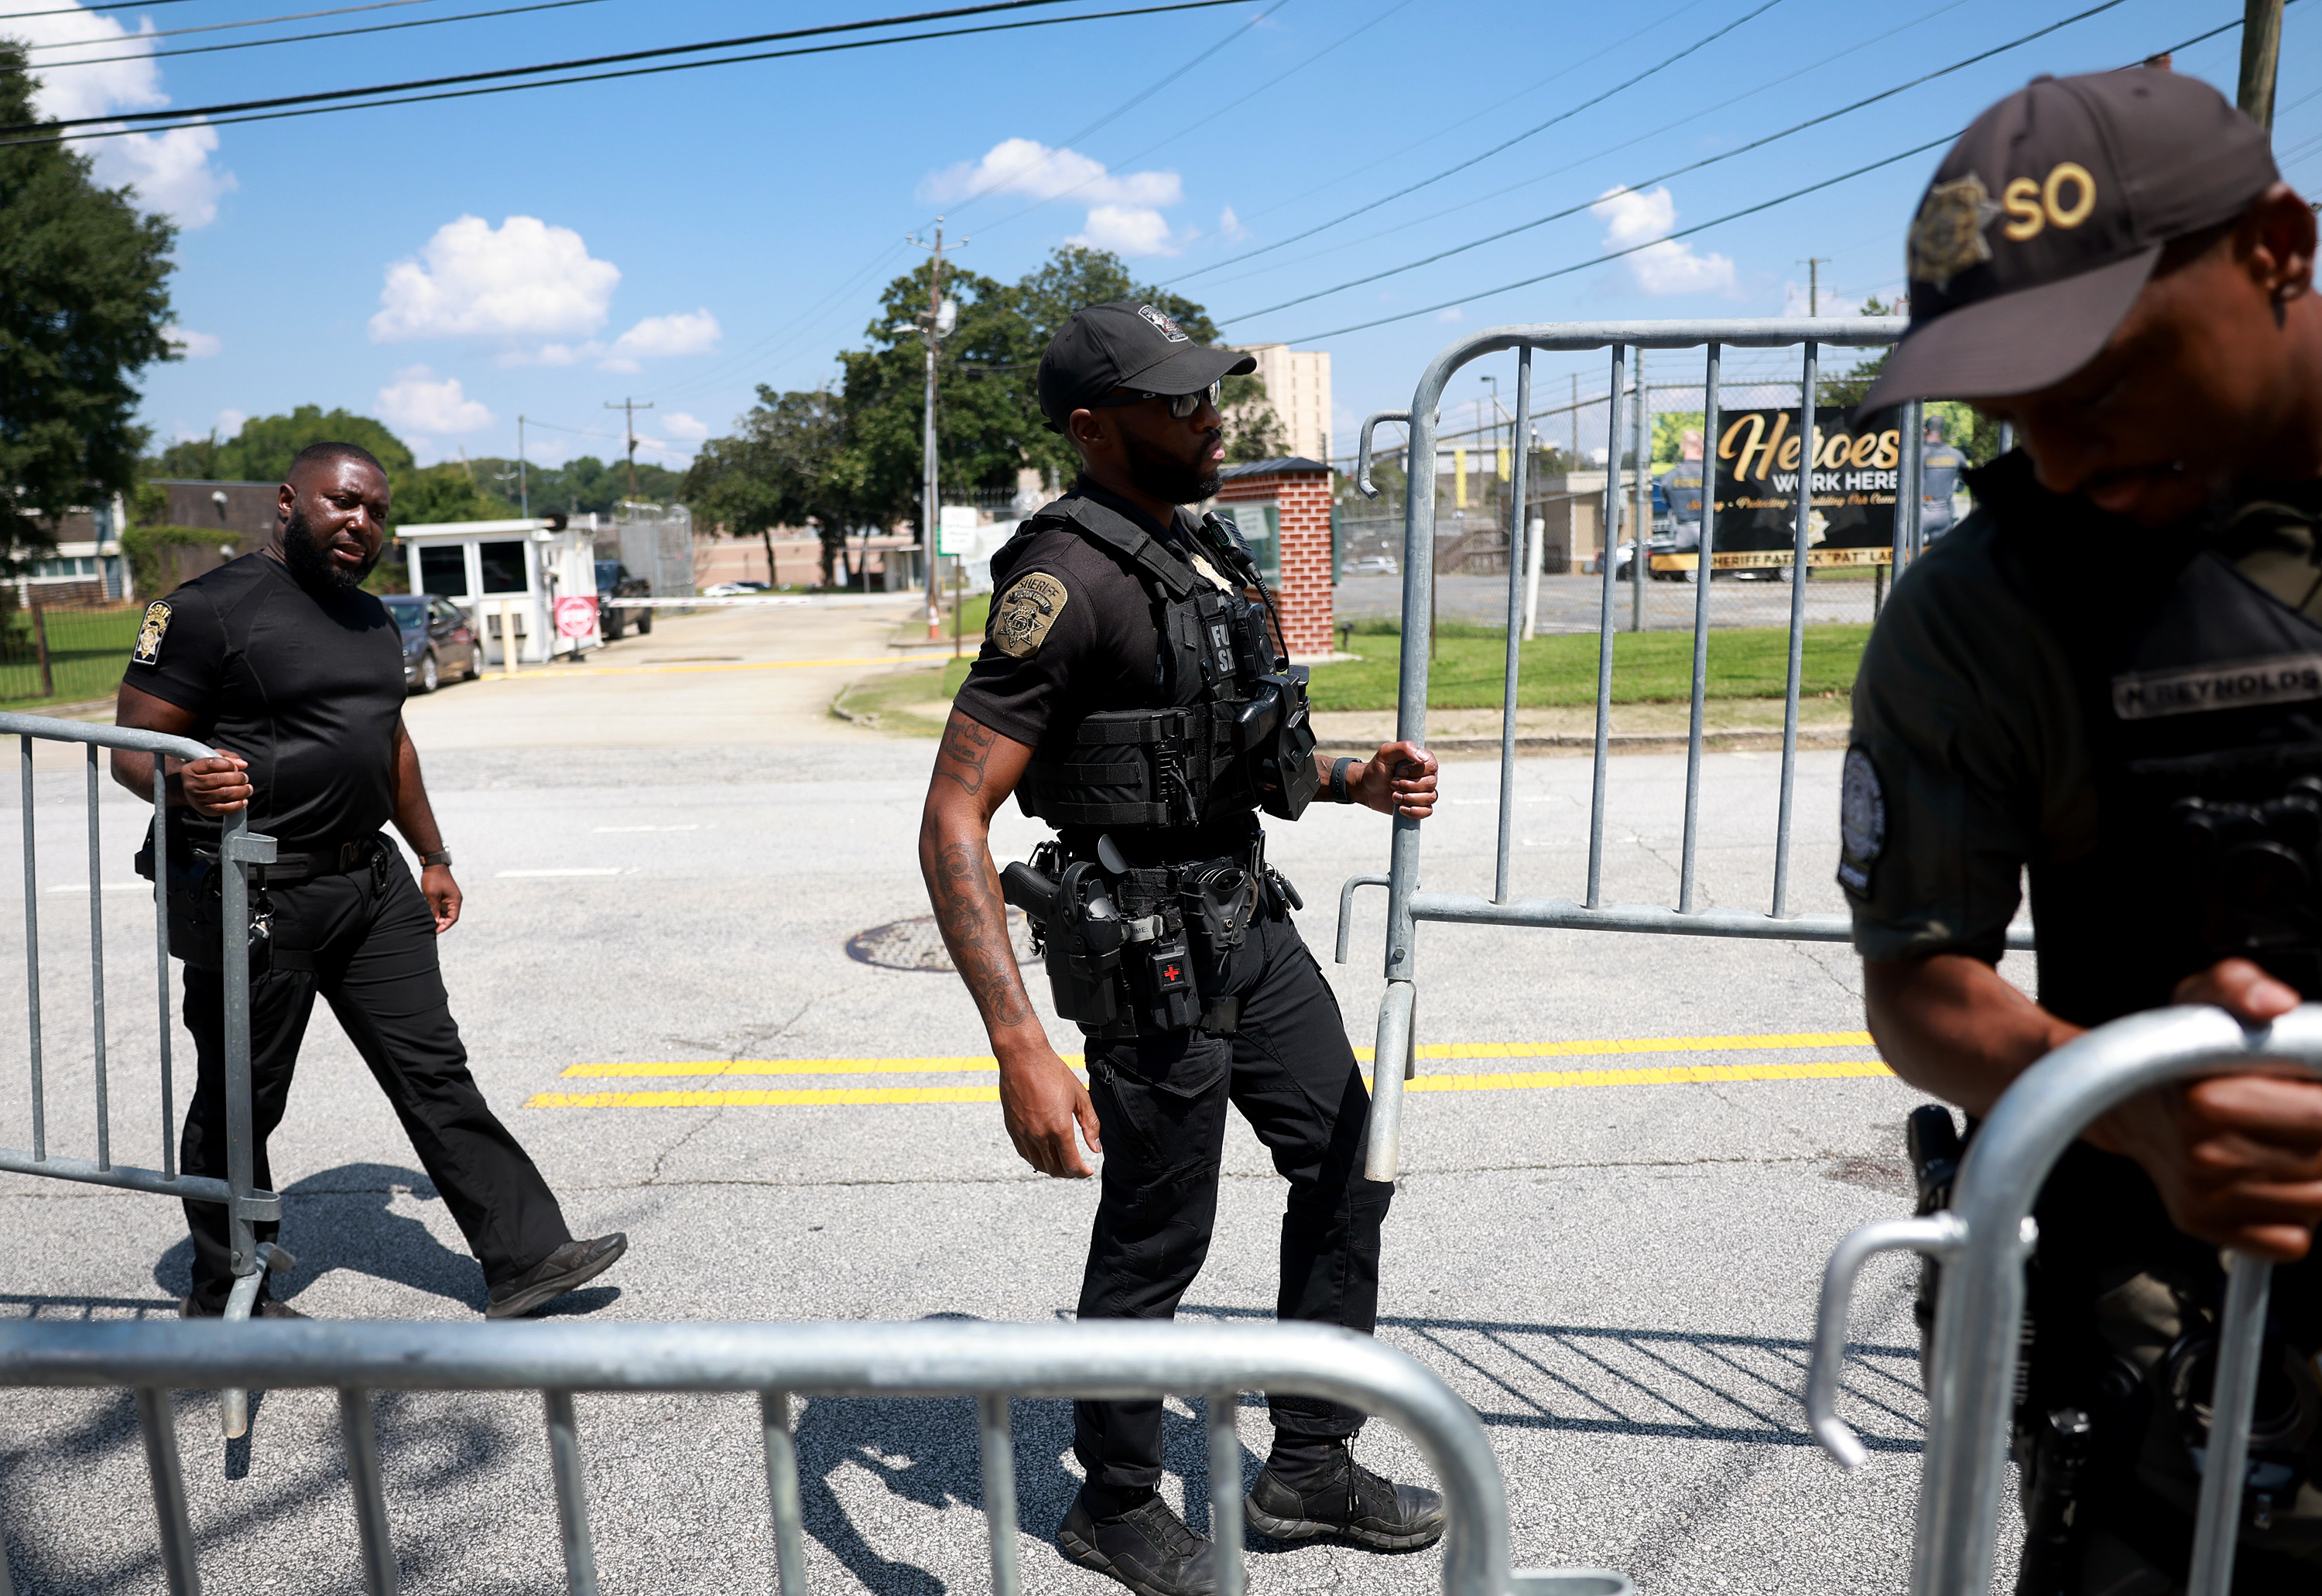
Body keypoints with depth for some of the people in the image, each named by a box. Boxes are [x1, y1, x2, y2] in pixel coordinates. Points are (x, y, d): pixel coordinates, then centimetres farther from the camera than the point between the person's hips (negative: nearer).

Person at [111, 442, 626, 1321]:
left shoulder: (371, 619, 16)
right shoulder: (209, 608, -9)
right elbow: (133, 748, -12)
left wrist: (432, 858, 26)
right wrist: (188, 786, -34)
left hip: (373, 885, 7)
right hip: (257, 897, -7)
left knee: (435, 1073, 6)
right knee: (240, 1106, 7)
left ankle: (526, 1257, 9)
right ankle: (224, 1299, 26)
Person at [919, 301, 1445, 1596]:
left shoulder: (1203, 546, 9)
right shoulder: (1070, 577, -20)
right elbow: (955, 821, -25)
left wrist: (1356, 780, 4)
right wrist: (1022, 1049, -32)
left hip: (1250, 914, 9)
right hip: (1150, 949, -9)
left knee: (1350, 1166, 17)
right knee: (1157, 1241, 5)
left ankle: (1311, 1468, 33)